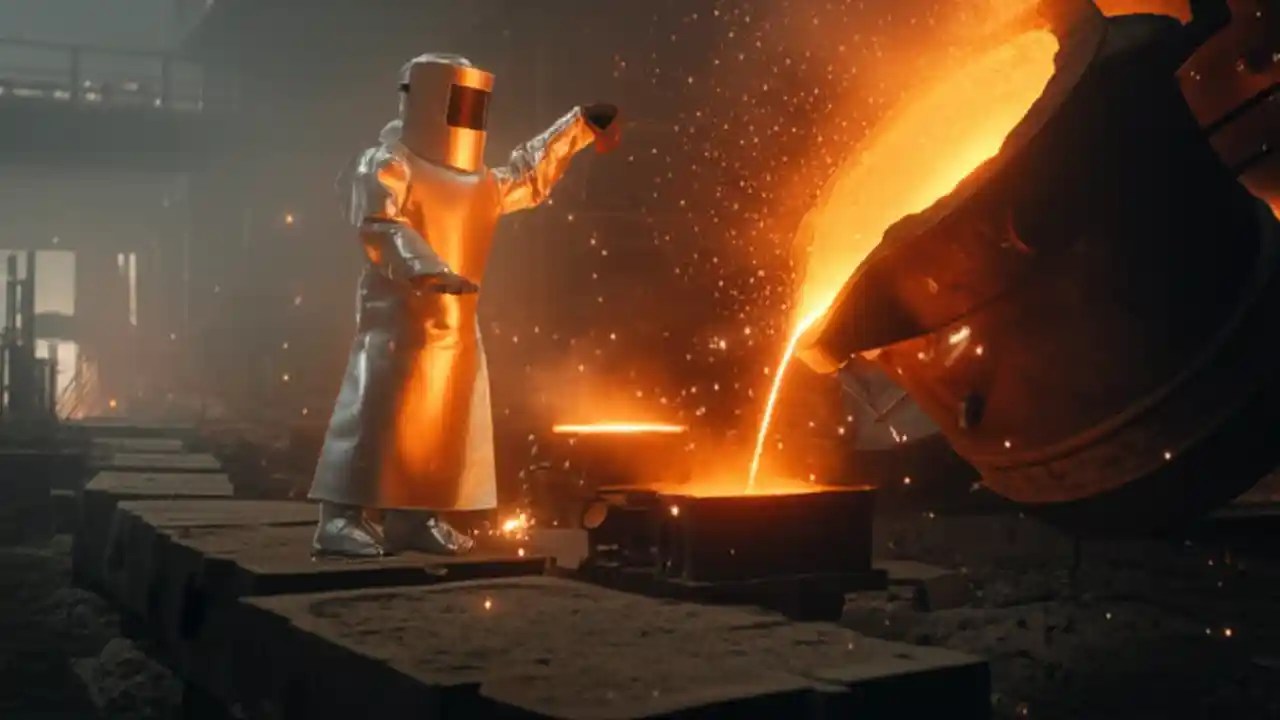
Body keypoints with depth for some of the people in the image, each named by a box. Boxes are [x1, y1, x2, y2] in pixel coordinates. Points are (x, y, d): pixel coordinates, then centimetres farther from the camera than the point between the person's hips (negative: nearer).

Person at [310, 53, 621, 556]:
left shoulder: (478, 183, 20)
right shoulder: (389, 165, -6)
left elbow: (528, 177, 34)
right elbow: (382, 227, -20)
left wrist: (577, 128, 32)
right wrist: (425, 269, -37)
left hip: (455, 320, 9)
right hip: (400, 315, -9)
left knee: (446, 421, 7)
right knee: (378, 413, -15)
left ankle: (412, 519, 14)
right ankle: (341, 519, -14)